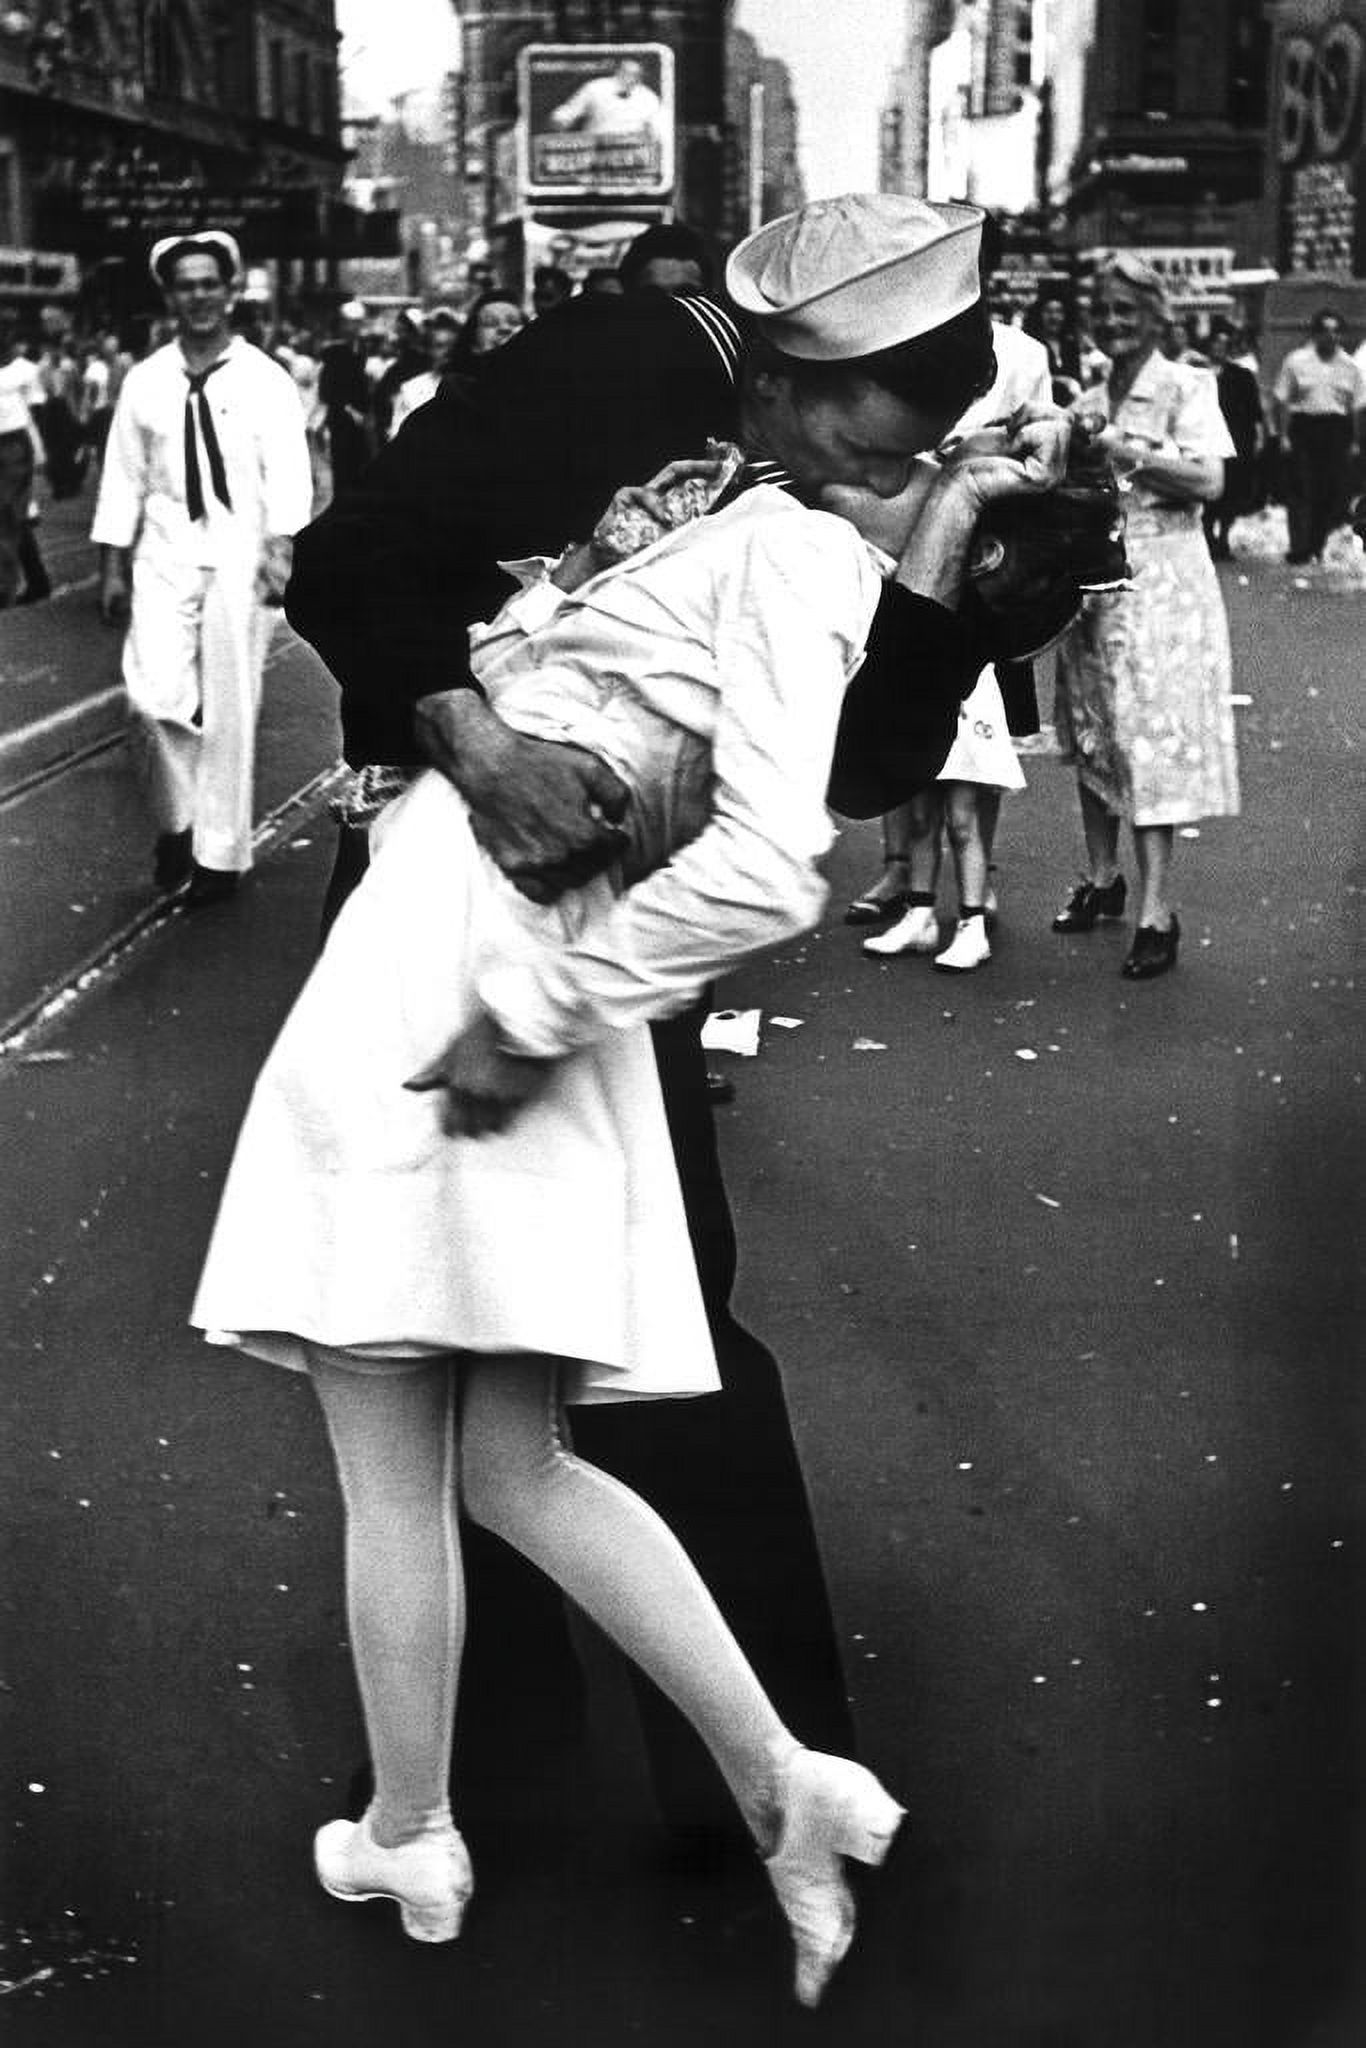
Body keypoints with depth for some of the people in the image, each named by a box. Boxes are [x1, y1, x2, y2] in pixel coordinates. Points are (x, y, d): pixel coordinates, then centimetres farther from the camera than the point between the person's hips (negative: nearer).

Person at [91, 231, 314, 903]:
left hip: (238, 555, -2)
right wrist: (112, 568, 5)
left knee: (229, 709, 2)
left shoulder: (265, 380, 0)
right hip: (163, 554, 2)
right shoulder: (144, 382, 7)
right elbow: (123, 477, 9)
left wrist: (281, 545, -23)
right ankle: (176, 818, 14)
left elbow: (288, 473, -8)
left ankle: (221, 850, 15)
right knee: (155, 695, -11)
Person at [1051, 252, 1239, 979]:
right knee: (1091, 733, 10)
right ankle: (1102, 878, 25)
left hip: (1158, 577, -6)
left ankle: (1157, 912, -8)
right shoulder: (1088, 401, 15)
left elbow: (1208, 480, -14)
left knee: (1149, 735, -9)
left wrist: (1126, 451, -16)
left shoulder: (1185, 387, -2)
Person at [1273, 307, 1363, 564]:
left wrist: (1354, 441, 5)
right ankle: (1300, 549, -8)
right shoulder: (1296, 361, 1)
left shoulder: (1349, 366, 9)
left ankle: (1316, 547, 13)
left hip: (1337, 432, 3)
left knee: (1332, 494, 2)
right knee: (1300, 492, -7)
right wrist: (1283, 436, -5)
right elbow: (1281, 400, 1)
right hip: (1303, 428, -3)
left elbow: (1356, 406, 11)